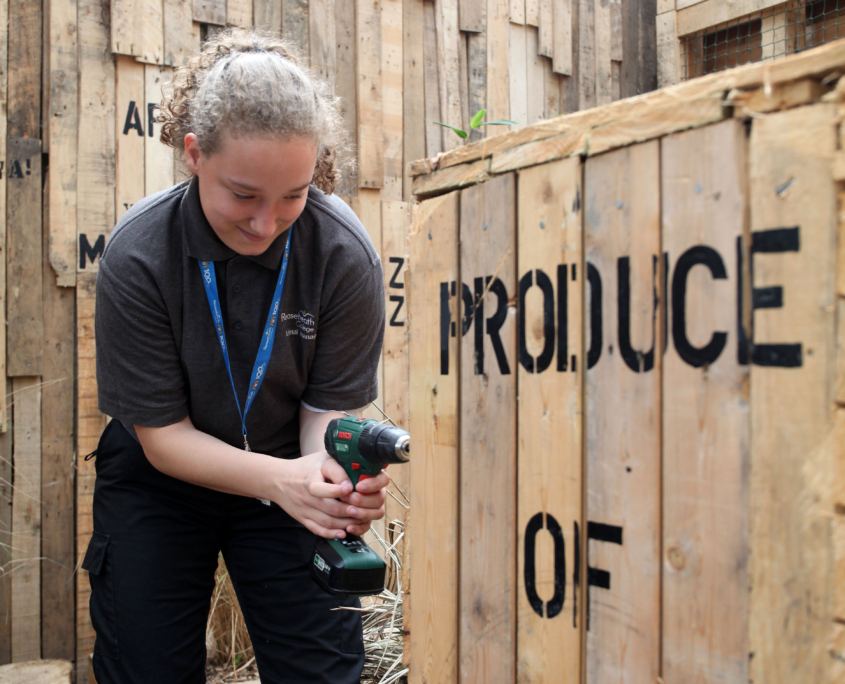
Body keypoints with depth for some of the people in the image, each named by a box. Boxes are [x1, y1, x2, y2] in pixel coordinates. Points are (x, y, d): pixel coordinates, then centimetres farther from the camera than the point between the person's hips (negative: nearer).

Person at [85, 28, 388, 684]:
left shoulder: (346, 255, -22)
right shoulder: (137, 255, -24)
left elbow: (328, 409, -16)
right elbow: (162, 433, -19)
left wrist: (338, 477, -40)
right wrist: (278, 479, -36)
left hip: (289, 474, 1)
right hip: (159, 481, 0)